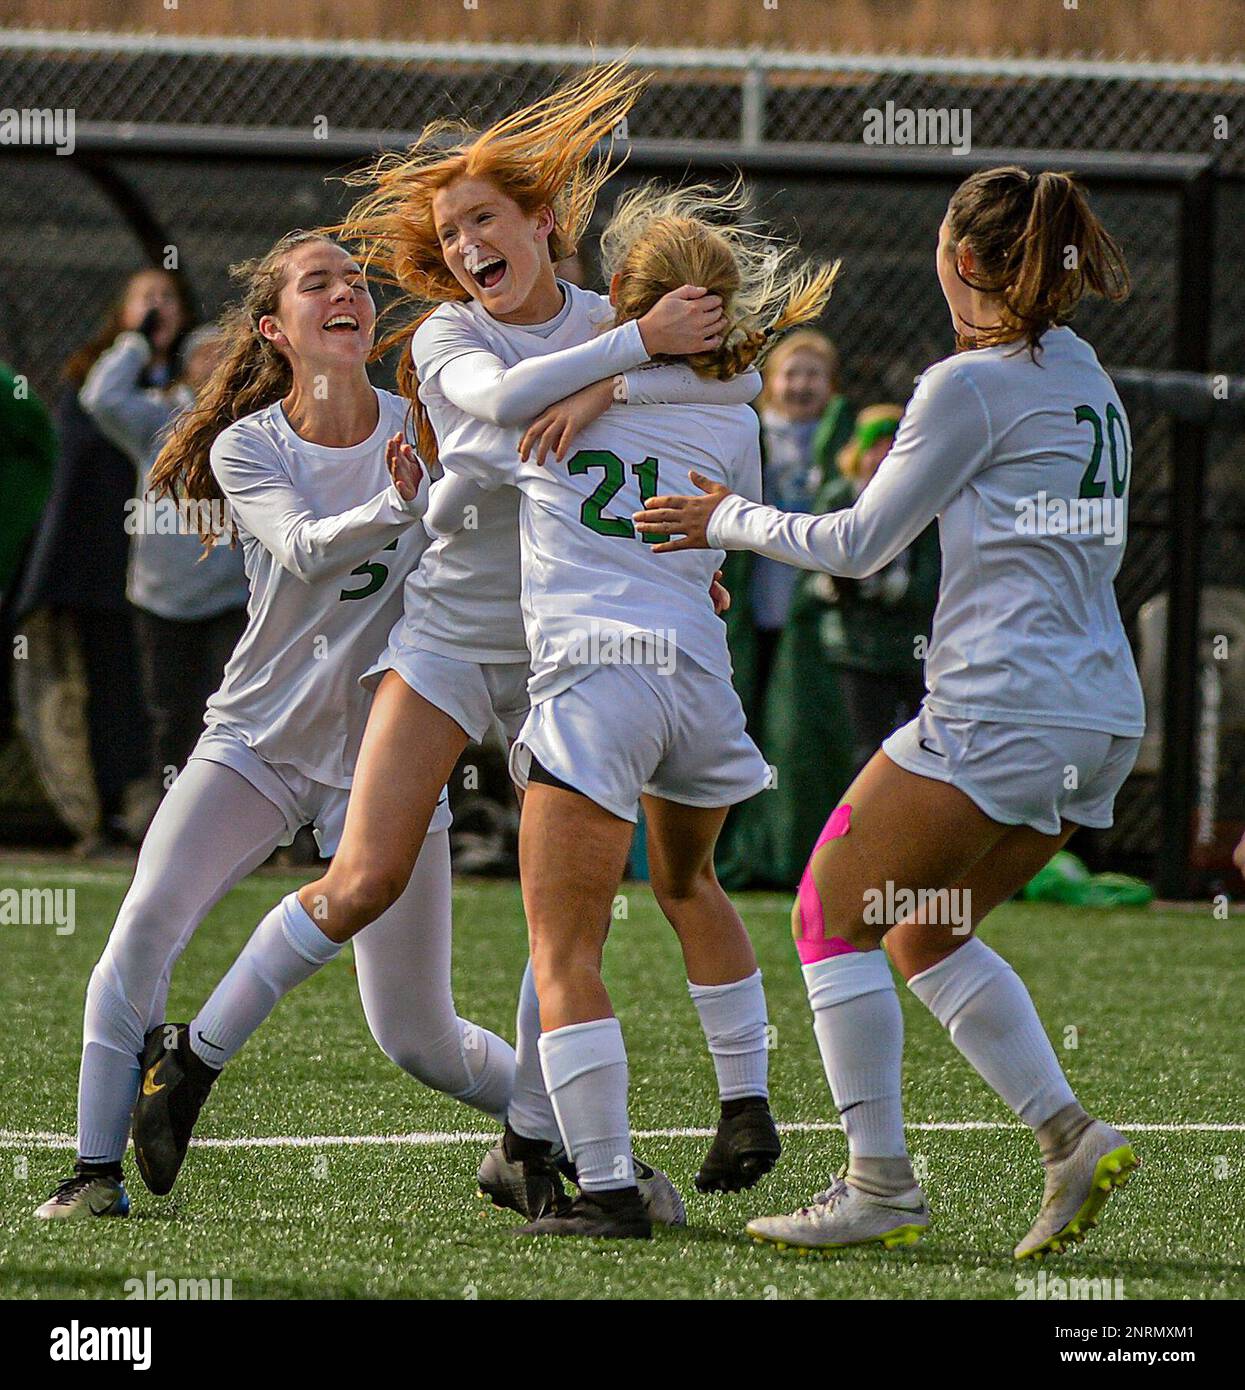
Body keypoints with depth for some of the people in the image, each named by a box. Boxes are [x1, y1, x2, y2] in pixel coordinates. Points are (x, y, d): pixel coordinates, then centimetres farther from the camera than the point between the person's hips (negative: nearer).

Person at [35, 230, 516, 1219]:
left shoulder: (422, 428, -1)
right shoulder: (246, 447, -4)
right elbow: (303, 546, -23)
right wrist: (399, 507, -42)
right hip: (260, 737, 0)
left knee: (421, 1042, 0)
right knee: (146, 926, -22)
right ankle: (98, 1169, -13)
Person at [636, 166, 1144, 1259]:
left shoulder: (975, 384, -10)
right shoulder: (1091, 385, 16)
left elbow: (861, 544, -5)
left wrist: (729, 521, 9)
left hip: (1000, 709, -8)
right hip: (1101, 718, 8)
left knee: (834, 916, 4)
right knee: (926, 934, 19)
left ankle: (881, 1183, 0)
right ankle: (1070, 1136, 5)